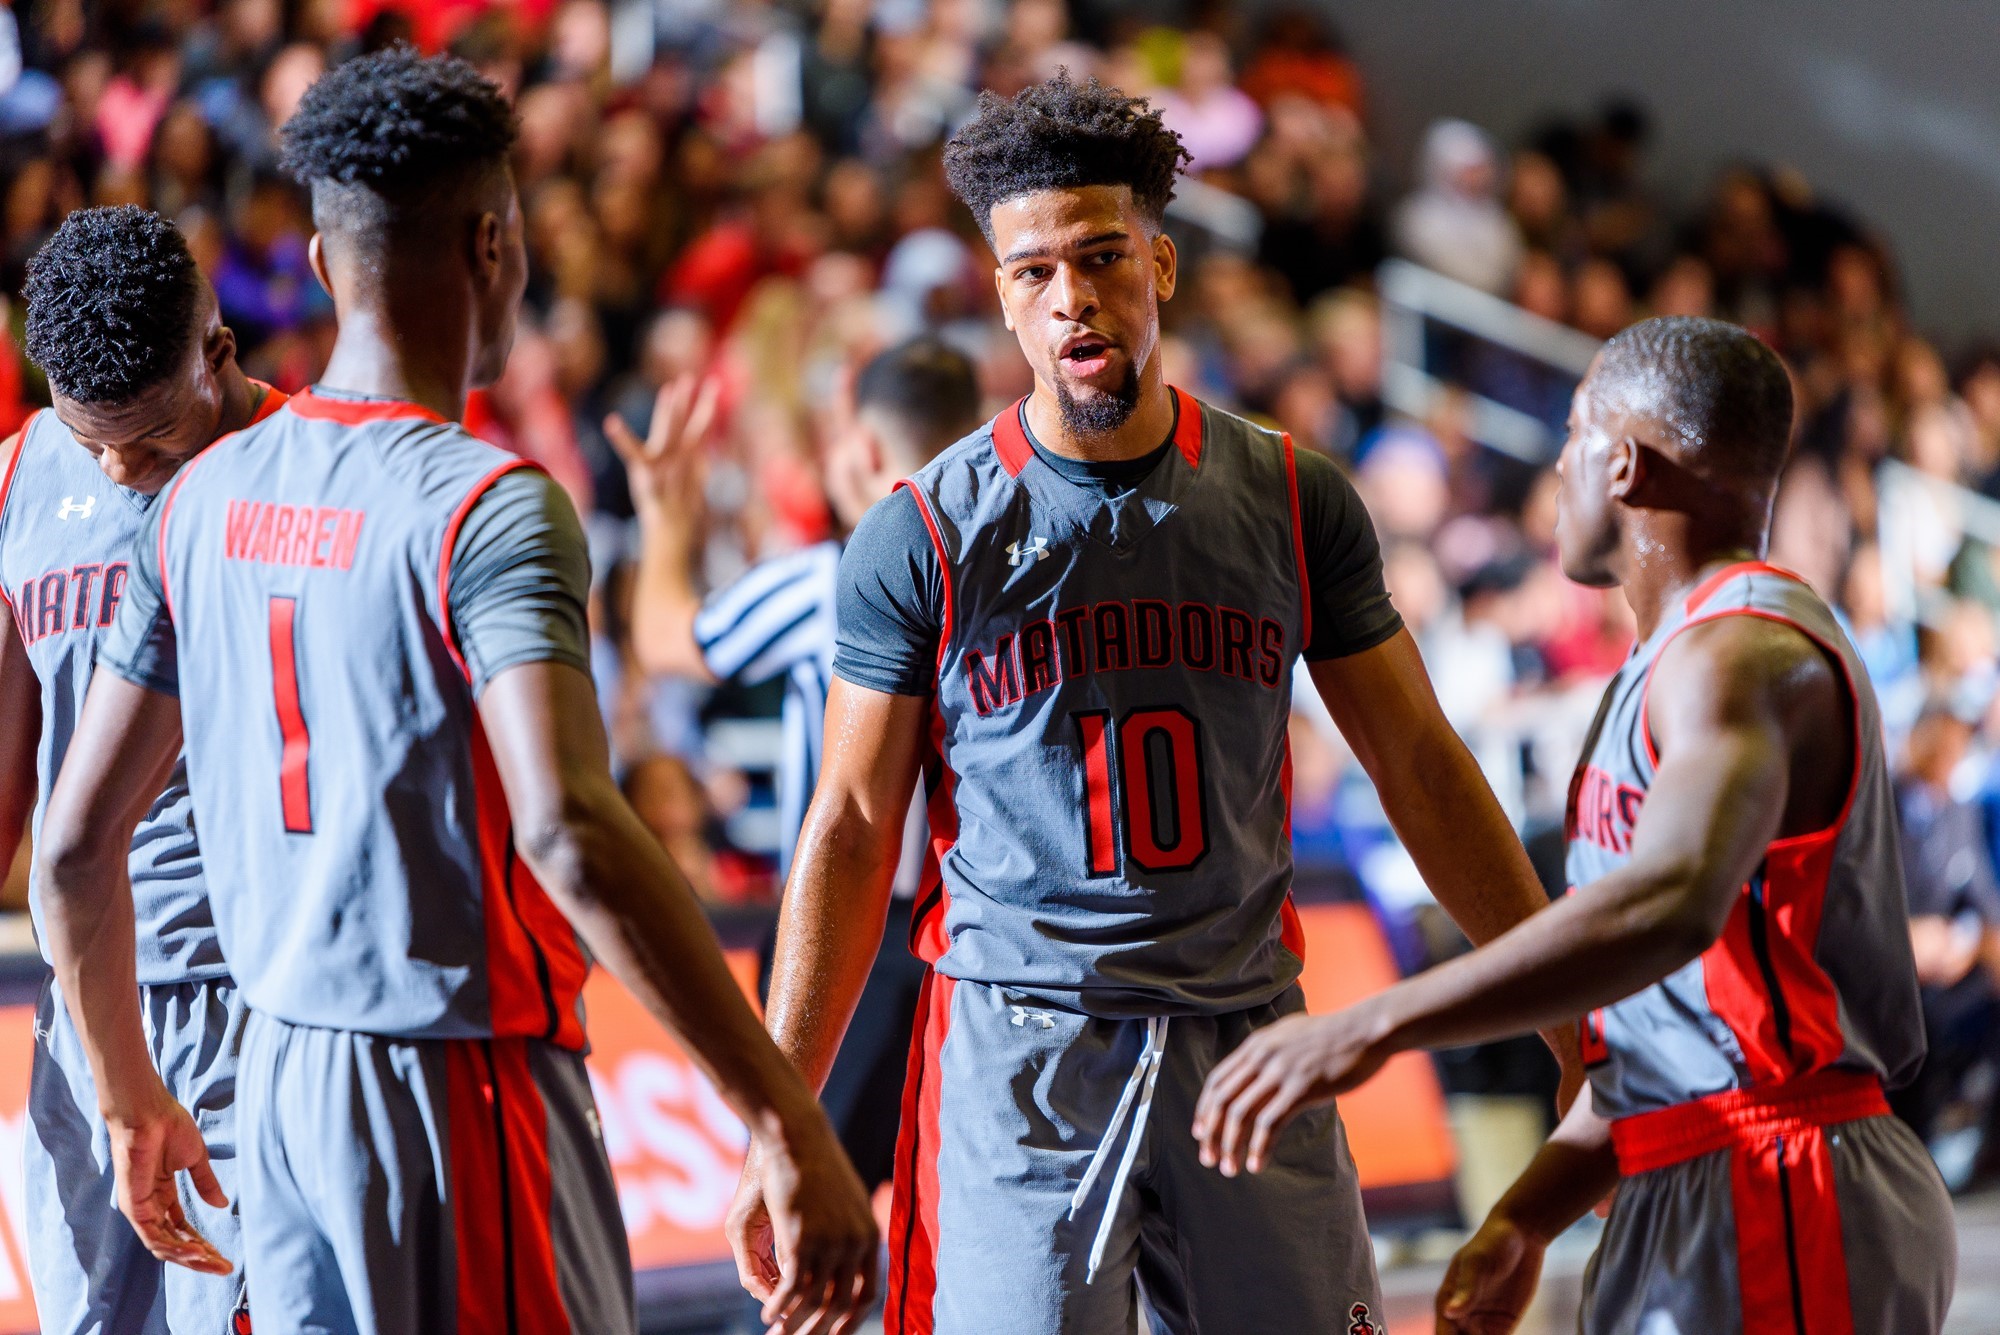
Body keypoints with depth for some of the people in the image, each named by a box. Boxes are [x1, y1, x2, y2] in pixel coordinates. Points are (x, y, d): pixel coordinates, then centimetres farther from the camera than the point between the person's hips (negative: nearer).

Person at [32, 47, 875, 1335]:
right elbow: (569, 835, -29)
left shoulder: (207, 497, 7)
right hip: (463, 1085, -7)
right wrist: (791, 1122, -30)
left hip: (279, 1083, 7)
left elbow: (76, 840, 11)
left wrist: (132, 1099, 24)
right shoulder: (488, 506, -15)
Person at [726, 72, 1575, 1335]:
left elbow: (1421, 764, 11)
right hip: (1019, 1052, -2)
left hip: (1246, 1037, 2)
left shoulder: (1294, 503, 5)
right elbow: (852, 834, 1)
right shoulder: (922, 536, -1)